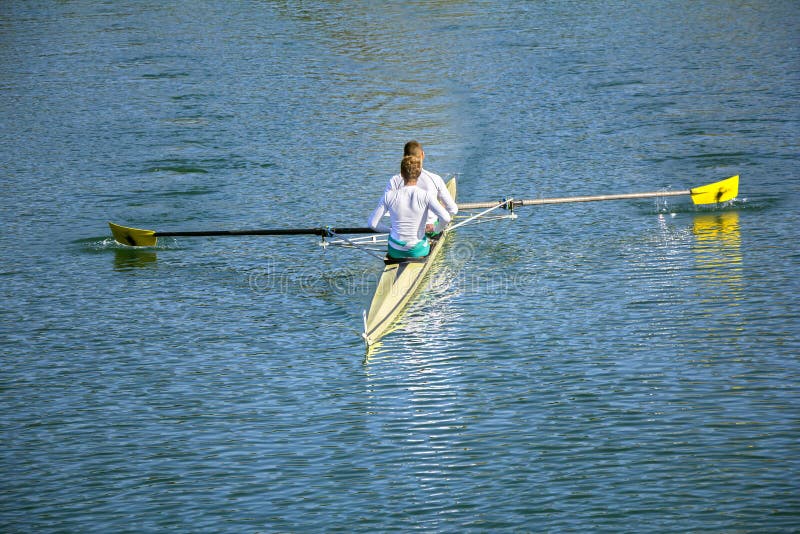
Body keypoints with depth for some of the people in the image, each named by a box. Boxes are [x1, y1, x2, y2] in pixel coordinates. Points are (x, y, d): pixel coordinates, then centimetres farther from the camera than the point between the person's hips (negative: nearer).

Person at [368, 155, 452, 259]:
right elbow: (446, 218, -25)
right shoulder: (426, 196, -16)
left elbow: (372, 223, -7)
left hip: (396, 251, 1)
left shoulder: (389, 196, -11)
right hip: (418, 250, -1)